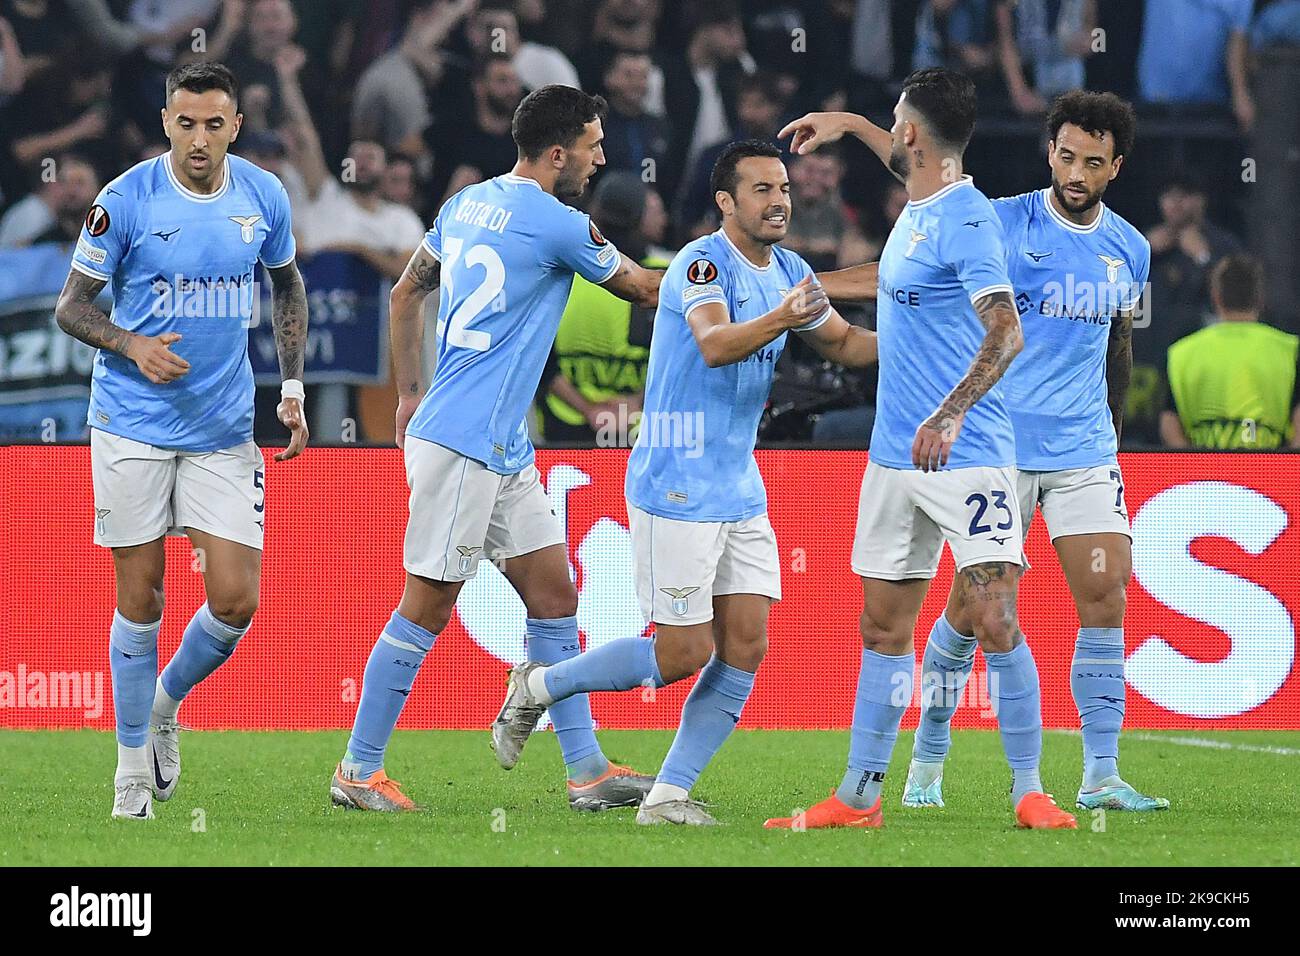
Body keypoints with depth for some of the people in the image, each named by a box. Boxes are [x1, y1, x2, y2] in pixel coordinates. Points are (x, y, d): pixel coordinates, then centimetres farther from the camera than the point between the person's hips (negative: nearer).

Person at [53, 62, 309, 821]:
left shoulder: (264, 197, 0)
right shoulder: (126, 201, -10)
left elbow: (288, 286, 17)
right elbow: (72, 305, -3)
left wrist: (292, 391, 10)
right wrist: (132, 346, -22)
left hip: (224, 429, 2)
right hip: (133, 424, -2)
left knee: (237, 599, -6)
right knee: (141, 597, 1)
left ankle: (167, 702, 23)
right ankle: (134, 762, 17)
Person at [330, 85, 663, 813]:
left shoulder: (470, 204, 12)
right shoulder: (558, 226, -13)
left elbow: (407, 293, 22)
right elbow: (645, 289, -1)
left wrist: (409, 394, 27)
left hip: (504, 452, 9)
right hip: (464, 444, -9)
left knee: (554, 595, 8)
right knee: (427, 608, -3)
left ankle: (587, 769, 8)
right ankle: (359, 770, 4)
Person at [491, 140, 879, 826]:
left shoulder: (789, 273, 9)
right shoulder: (702, 264, -16)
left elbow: (845, 344, 24)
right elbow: (715, 344, -34)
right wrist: (780, 319, -50)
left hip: (740, 489, 8)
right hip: (676, 487, -8)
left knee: (745, 648, -1)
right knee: (683, 654, -7)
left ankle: (668, 795, 5)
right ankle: (539, 686, 13)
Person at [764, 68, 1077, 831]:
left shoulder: (966, 220, -16)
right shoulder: (920, 208, 10)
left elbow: (1006, 333, -27)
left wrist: (951, 414, -37)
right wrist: (850, 126, 44)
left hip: (967, 457, -9)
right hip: (895, 457, 9)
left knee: (995, 622, -13)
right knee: (884, 628, 9)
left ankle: (1030, 792, -6)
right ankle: (860, 796, 14)